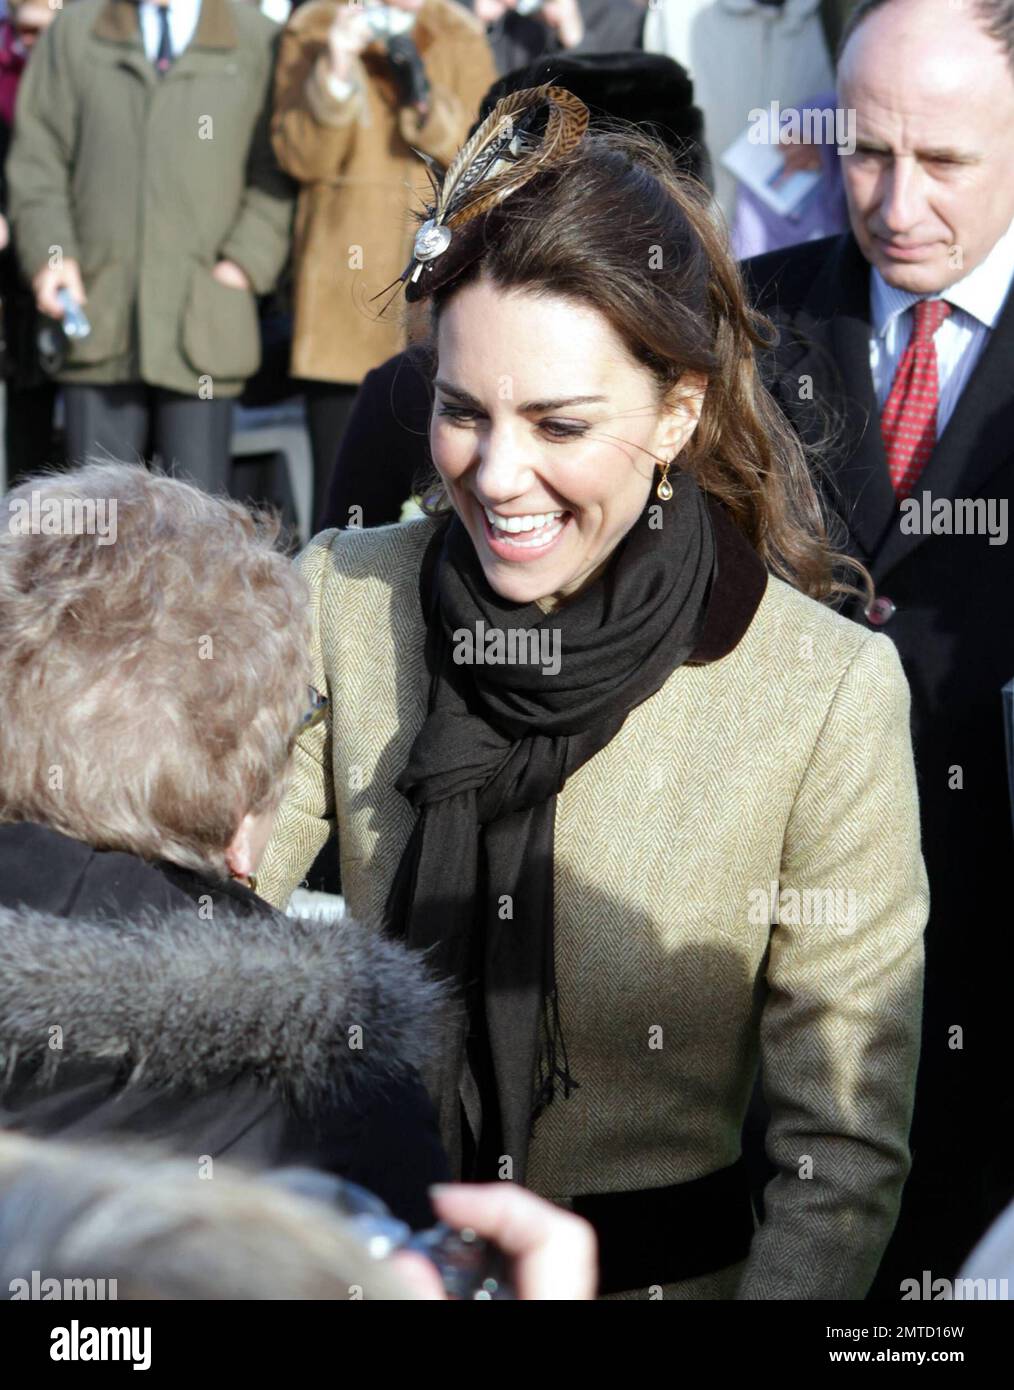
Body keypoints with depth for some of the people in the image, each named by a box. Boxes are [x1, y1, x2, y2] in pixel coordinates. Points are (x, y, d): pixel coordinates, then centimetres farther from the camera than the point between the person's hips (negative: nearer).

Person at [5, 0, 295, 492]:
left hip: (202, 320, -1)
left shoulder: (260, 41, 9)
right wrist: (49, 252, -5)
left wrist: (246, 261, -9)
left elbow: (279, 173, 5)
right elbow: (37, 157, 10)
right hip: (97, 315, 1)